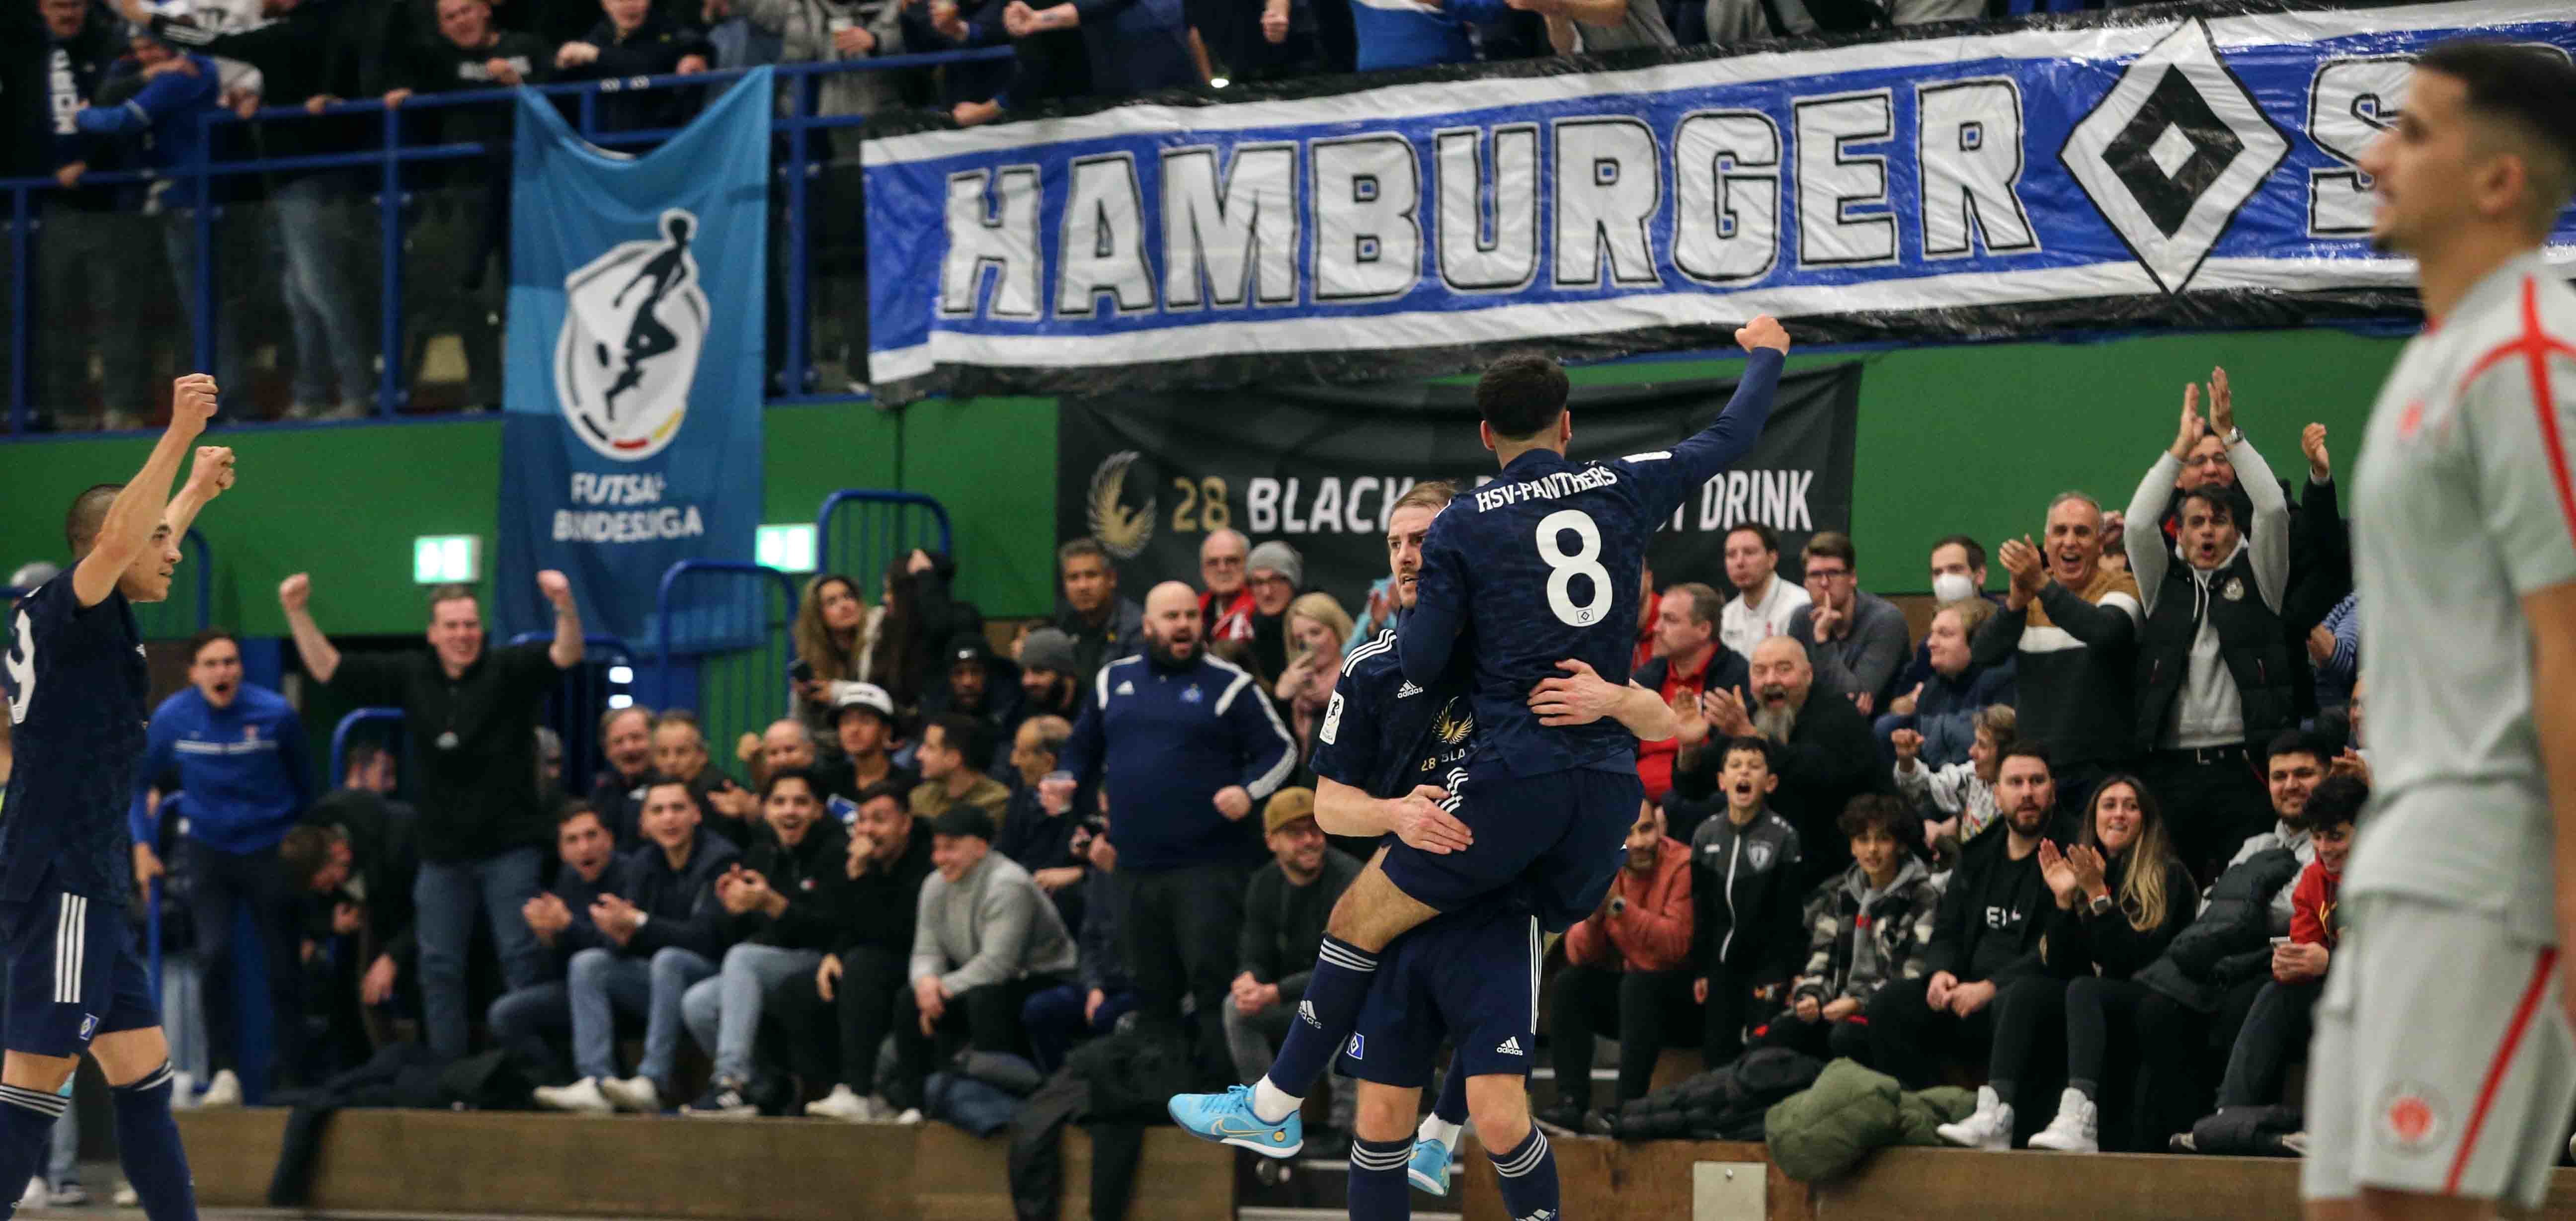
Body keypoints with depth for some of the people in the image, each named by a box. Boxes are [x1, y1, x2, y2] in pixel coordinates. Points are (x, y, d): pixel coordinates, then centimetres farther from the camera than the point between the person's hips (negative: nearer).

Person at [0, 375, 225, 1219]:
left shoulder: (81, 624, 17)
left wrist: (198, 488, 52)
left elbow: (141, 549, 39)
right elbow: (118, 539, -31)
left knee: (144, 1074, 10)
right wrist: (179, 436, -34)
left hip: (88, 889, 11)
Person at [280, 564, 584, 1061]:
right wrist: (298, 613, -1)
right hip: (442, 849, 4)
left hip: (509, 847, -4)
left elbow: (567, 655, -19)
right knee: (439, 967, 7)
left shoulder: (509, 670, -3)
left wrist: (565, 606, -39)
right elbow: (328, 669, 10)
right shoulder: (411, 676, 7)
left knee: (523, 959, -5)